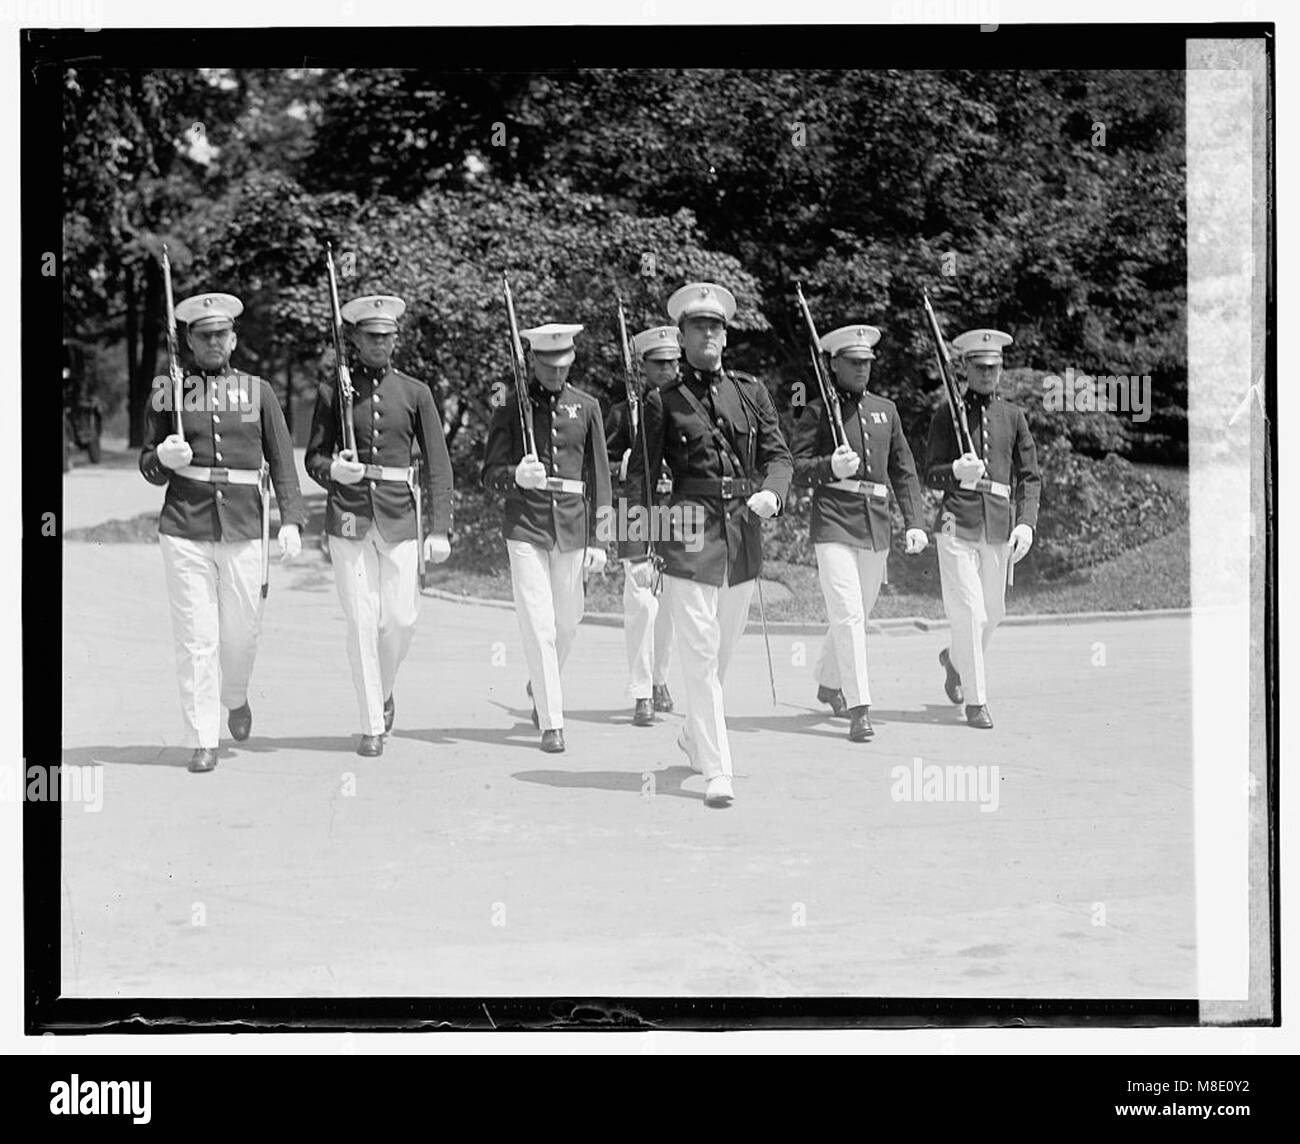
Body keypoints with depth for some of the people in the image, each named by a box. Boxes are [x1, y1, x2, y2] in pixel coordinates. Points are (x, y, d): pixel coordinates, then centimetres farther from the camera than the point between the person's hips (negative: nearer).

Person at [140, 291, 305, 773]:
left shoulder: (258, 392, 7)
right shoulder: (167, 392, 6)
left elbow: (283, 463, 6)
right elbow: (149, 469, 11)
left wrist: (291, 521, -4)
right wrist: (163, 457, -12)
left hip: (244, 530, 1)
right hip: (184, 530, -1)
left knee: (242, 632, 6)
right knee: (196, 638, -3)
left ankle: (235, 698, 38)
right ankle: (203, 742, 3)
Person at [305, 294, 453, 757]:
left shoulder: (415, 392, 6)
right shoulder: (334, 392, 4)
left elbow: (438, 465, 4)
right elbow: (313, 457, 10)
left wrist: (440, 529, -3)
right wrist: (332, 470, -14)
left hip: (400, 517, 1)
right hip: (349, 516, -1)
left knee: (402, 617, -2)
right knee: (361, 621, -4)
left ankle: (384, 690, 29)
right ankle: (372, 726, 4)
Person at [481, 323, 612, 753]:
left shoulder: (586, 408, 6)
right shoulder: (512, 409, 1)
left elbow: (598, 476, 7)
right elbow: (490, 475, 2)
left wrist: (598, 539, 2)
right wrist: (516, 477, -21)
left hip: (572, 525, 2)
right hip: (525, 526, -2)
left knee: (566, 622, 12)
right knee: (538, 625, -8)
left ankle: (540, 687, 41)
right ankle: (551, 724, -5)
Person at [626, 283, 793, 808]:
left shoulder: (750, 391, 10)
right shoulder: (663, 400, 0)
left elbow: (778, 454, 11)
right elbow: (639, 477, 0)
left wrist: (771, 492, -13)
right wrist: (638, 552, -5)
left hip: (744, 535, 4)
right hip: (690, 534, -4)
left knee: (722, 651, 16)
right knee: (700, 654, -8)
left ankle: (694, 737, 39)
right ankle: (717, 770, -8)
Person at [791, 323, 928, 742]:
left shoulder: (885, 410, 14)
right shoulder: (817, 412, 0)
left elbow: (904, 471, 16)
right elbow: (795, 467, -2)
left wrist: (915, 523, 7)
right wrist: (830, 467, -21)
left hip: (876, 527, 5)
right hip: (833, 523, -5)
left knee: (860, 613, 15)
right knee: (847, 614, -14)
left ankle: (828, 683, 39)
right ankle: (859, 709, -16)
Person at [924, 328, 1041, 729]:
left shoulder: (1013, 416, 11)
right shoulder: (947, 416, 4)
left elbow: (1029, 477, 11)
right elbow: (930, 475, 3)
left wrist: (1026, 523, -3)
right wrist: (956, 472, -19)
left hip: (1000, 527, 3)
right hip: (957, 525, -3)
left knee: (993, 612, 11)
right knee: (968, 611, -9)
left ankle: (955, 658, 41)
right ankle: (976, 701, -2)